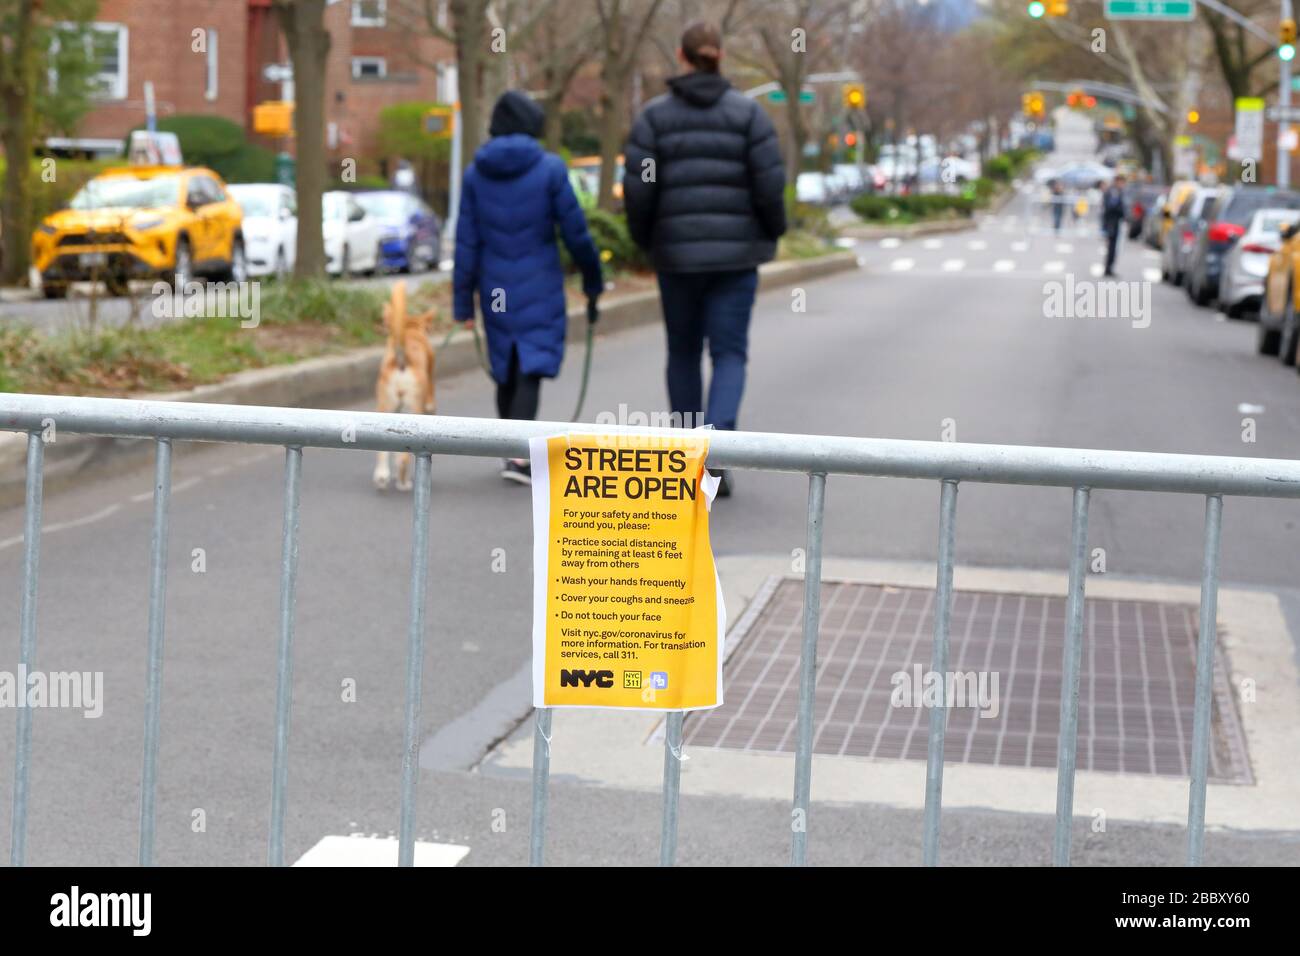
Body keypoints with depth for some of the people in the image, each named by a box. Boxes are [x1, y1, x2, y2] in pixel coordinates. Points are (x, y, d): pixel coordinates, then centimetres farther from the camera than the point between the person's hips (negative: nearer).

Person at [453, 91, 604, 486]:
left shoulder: (475, 173, -1)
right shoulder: (550, 169, -10)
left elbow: (467, 242, -1)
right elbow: (575, 231, -6)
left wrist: (463, 301, 4)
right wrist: (593, 280, 8)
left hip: (496, 289, 3)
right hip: (539, 286, -3)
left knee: (505, 369, 16)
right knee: (531, 367, -2)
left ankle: (514, 451, 27)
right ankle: (519, 454, -17)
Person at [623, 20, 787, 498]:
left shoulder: (655, 114, -1)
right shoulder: (747, 112, -2)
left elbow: (638, 187, -6)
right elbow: (770, 182, -7)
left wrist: (645, 239, 10)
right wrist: (771, 233, 9)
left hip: (676, 252, 1)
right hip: (737, 251, -1)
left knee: (683, 353, 15)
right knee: (729, 352, 3)